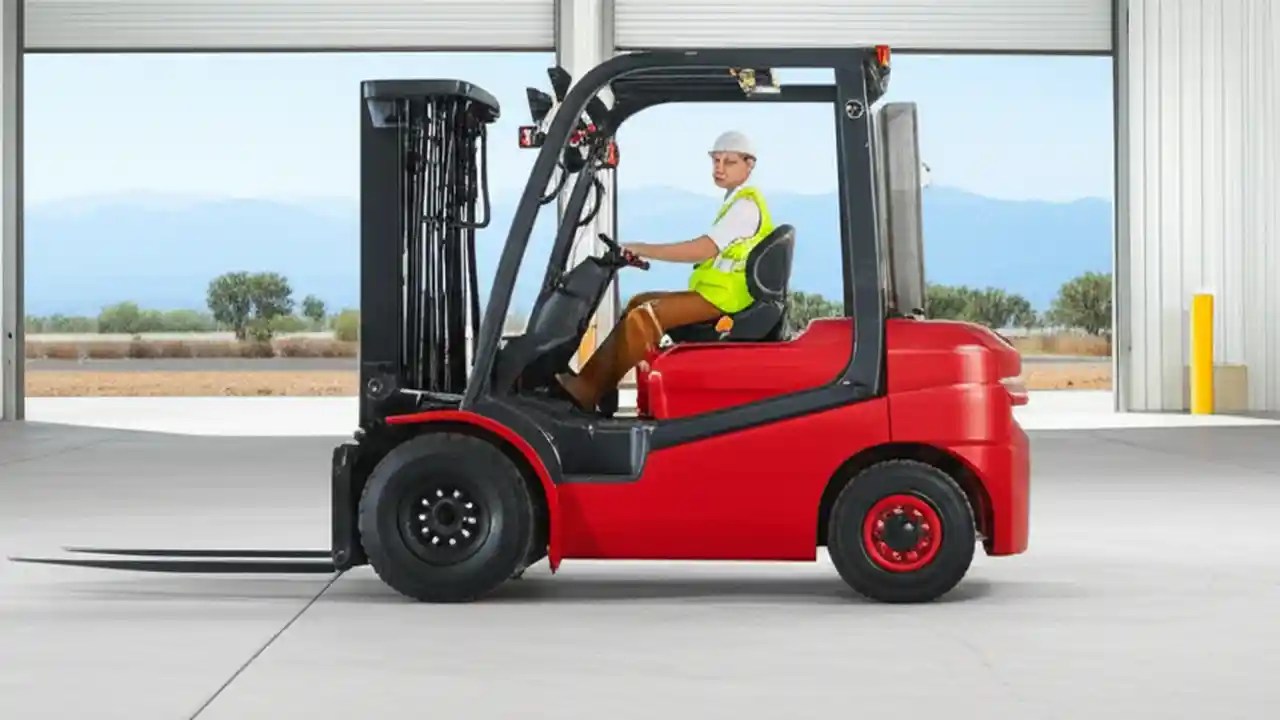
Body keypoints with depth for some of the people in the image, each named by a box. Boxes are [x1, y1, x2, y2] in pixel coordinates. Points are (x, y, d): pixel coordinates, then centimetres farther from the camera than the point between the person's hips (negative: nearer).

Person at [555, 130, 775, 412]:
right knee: (638, 303, 10)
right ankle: (589, 381, 1)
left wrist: (641, 249, -22)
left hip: (723, 297, -10)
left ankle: (588, 390, -15)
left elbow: (703, 249, -24)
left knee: (641, 317, -20)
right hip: (715, 292, 10)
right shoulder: (738, 202, 17)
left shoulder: (746, 205, -14)